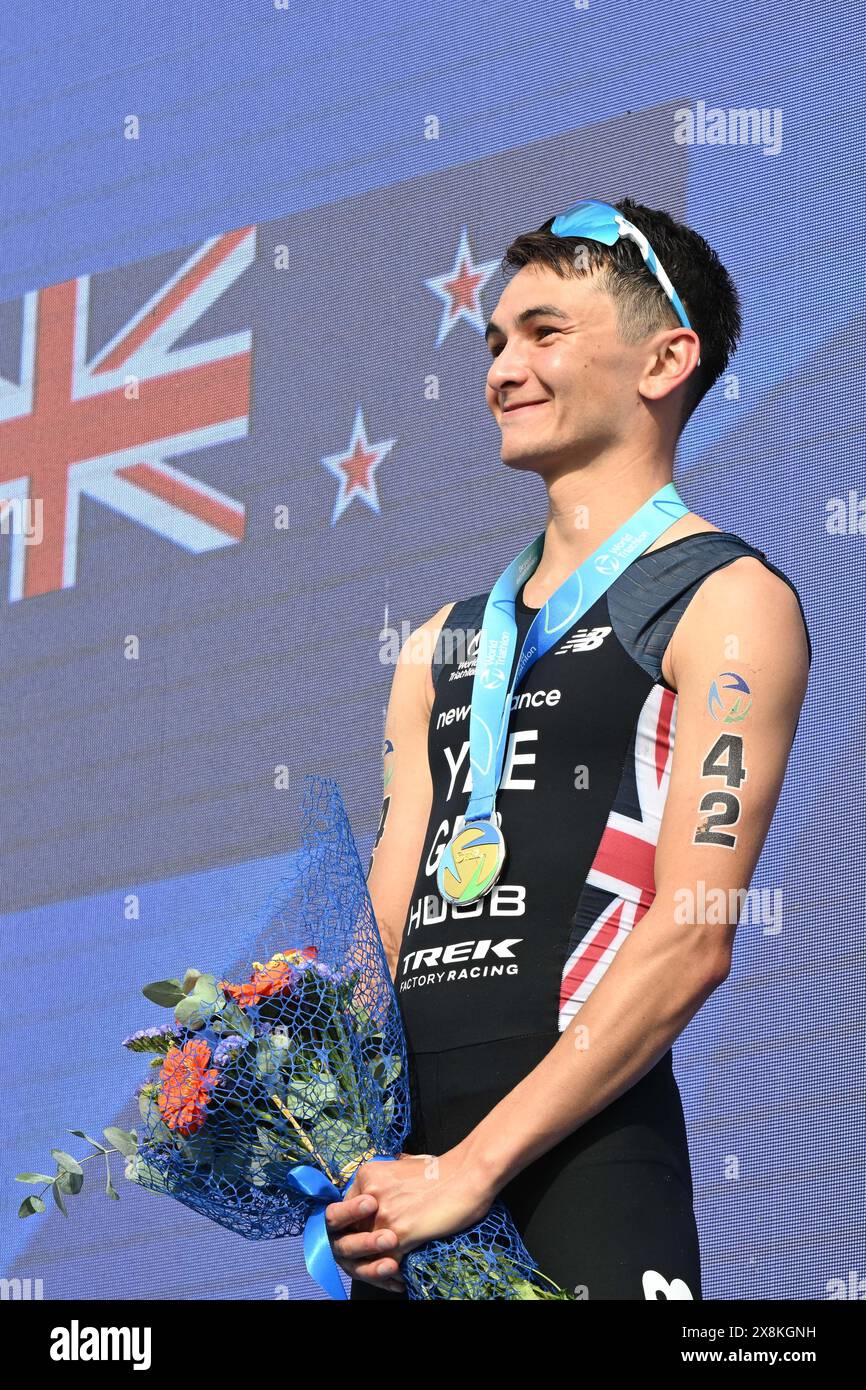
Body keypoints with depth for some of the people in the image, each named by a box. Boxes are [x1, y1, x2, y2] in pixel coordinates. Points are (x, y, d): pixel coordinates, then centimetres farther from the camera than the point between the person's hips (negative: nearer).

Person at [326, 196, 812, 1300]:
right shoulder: (445, 641, 20)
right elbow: (387, 923, 15)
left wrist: (475, 1165, -16)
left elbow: (691, 938, -11)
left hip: (583, 1161, -6)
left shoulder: (727, 602, -1)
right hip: (403, 1160, 6)